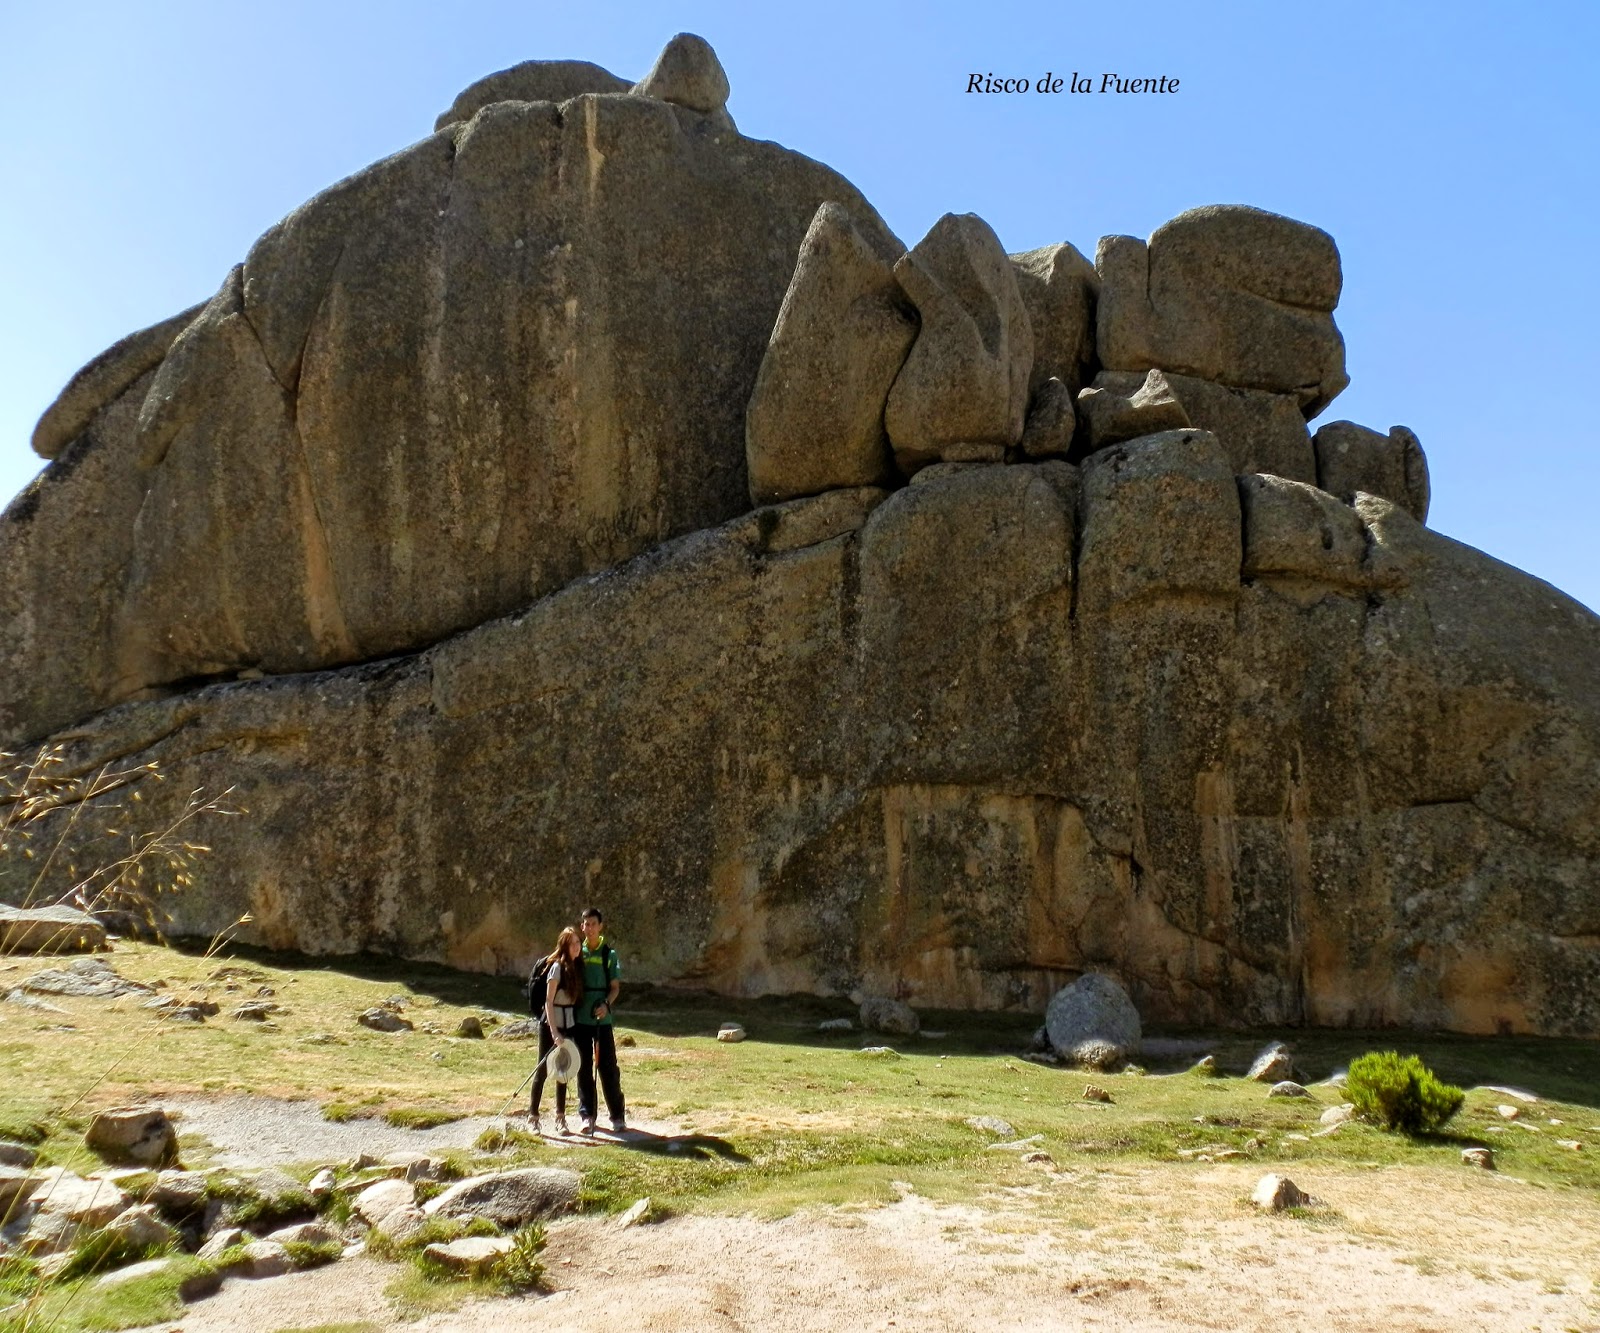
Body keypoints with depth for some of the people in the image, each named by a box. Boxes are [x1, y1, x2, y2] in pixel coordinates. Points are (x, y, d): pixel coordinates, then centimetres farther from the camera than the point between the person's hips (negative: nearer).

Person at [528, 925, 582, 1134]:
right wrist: (554, 1032, -22)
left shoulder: (576, 967, 5)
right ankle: (533, 1117, 11)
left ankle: (560, 1118, 18)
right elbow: (548, 1002, -17)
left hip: (569, 1024, 7)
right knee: (543, 1069, 1)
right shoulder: (557, 967, -15)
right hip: (551, 1024, -7)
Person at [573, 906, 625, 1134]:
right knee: (584, 1069, 6)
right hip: (580, 1019, 2)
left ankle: (618, 1116, 8)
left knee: (608, 1067, 0)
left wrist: (606, 1004, -17)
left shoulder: (609, 954, 2)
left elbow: (615, 986, 1)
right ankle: (587, 1117, 14)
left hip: (602, 1019, -2)